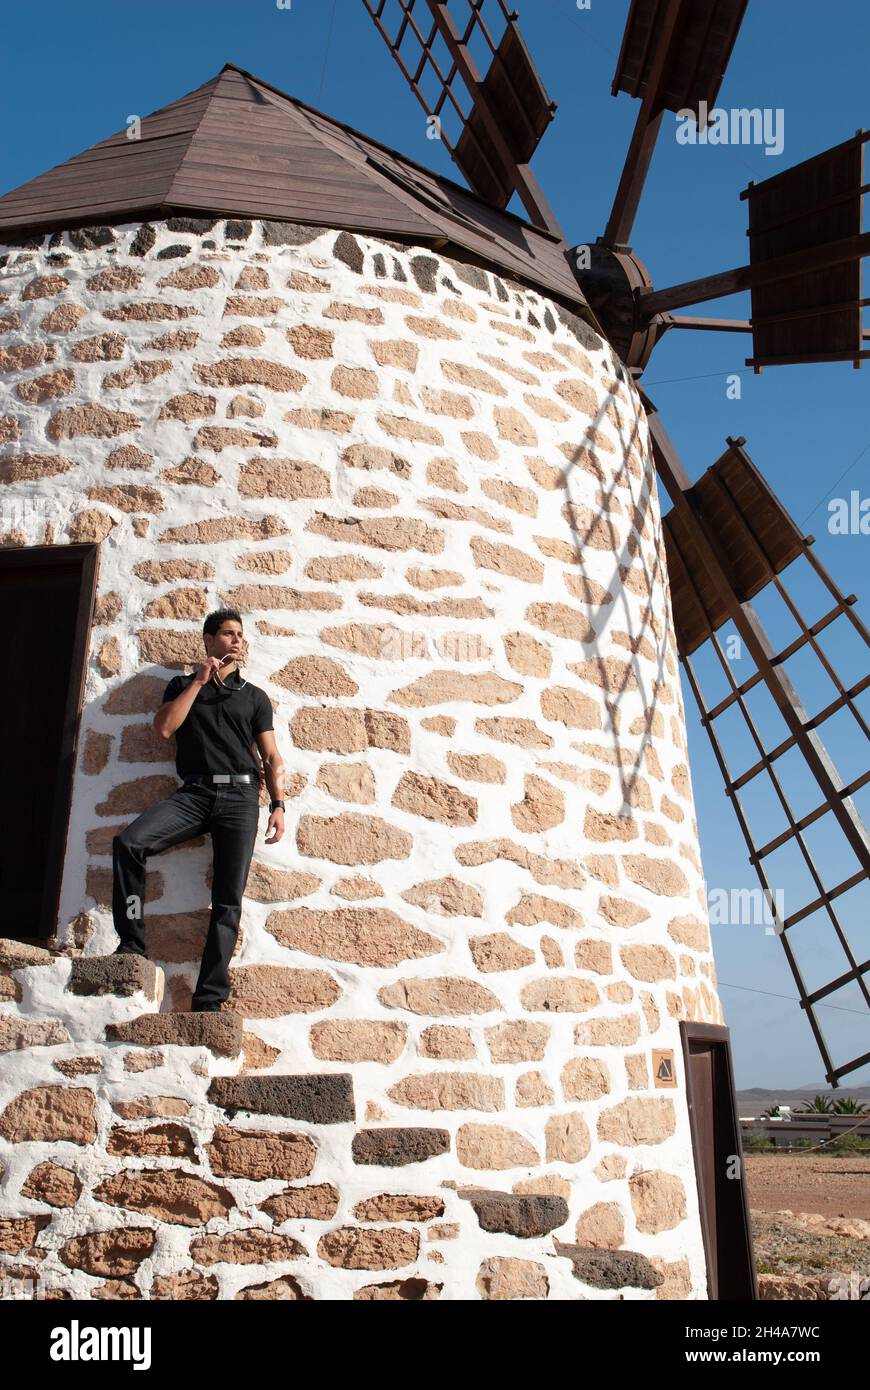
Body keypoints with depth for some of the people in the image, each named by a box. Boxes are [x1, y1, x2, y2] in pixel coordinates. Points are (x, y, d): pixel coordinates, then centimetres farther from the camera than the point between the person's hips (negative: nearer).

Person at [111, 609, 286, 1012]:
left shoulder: (254, 696, 18)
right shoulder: (183, 684, 20)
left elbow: (272, 757, 13)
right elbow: (164, 727, 0)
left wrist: (277, 805, -1)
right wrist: (199, 681, 2)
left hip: (239, 795, 0)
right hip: (193, 792, 1)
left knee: (228, 899, -10)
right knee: (128, 842, -25)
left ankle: (209, 998, -12)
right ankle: (132, 944, -14)